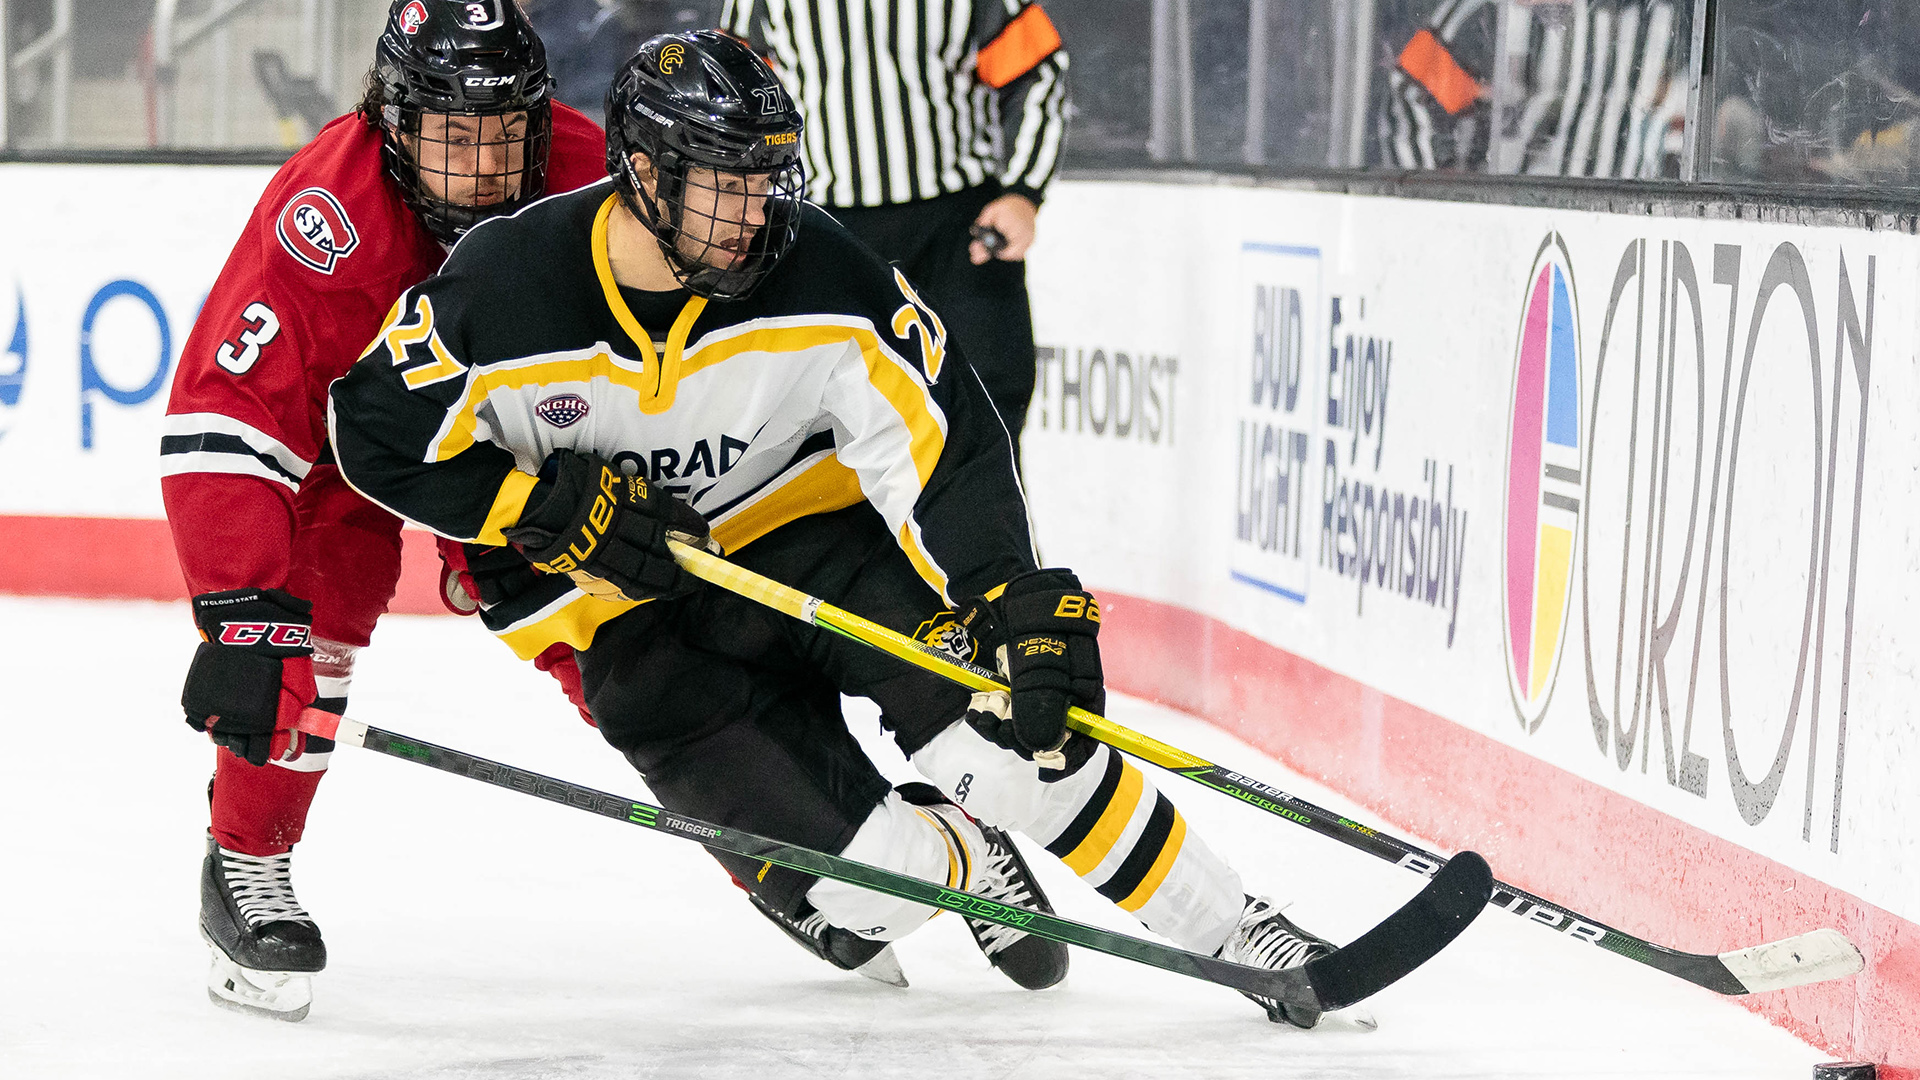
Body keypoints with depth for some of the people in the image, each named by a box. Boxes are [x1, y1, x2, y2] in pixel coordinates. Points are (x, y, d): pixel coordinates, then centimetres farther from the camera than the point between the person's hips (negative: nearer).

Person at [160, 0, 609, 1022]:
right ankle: (245, 865, -4)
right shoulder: (323, 218, -40)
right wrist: (240, 606, -47)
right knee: (307, 620, -22)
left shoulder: (580, 171, -26)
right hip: (331, 414, -4)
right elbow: (222, 418, -41)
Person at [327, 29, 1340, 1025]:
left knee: (1017, 737, -23)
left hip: (808, 532, 1)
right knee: (857, 881, -17)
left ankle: (1233, 931, -9)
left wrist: (1025, 610, -29)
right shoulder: (505, 288, -20)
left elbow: (940, 441, -17)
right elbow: (377, 430, -9)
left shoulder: (819, 276, -18)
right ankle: (960, 858, 17)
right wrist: (551, 511, -18)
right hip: (637, 619, -1)